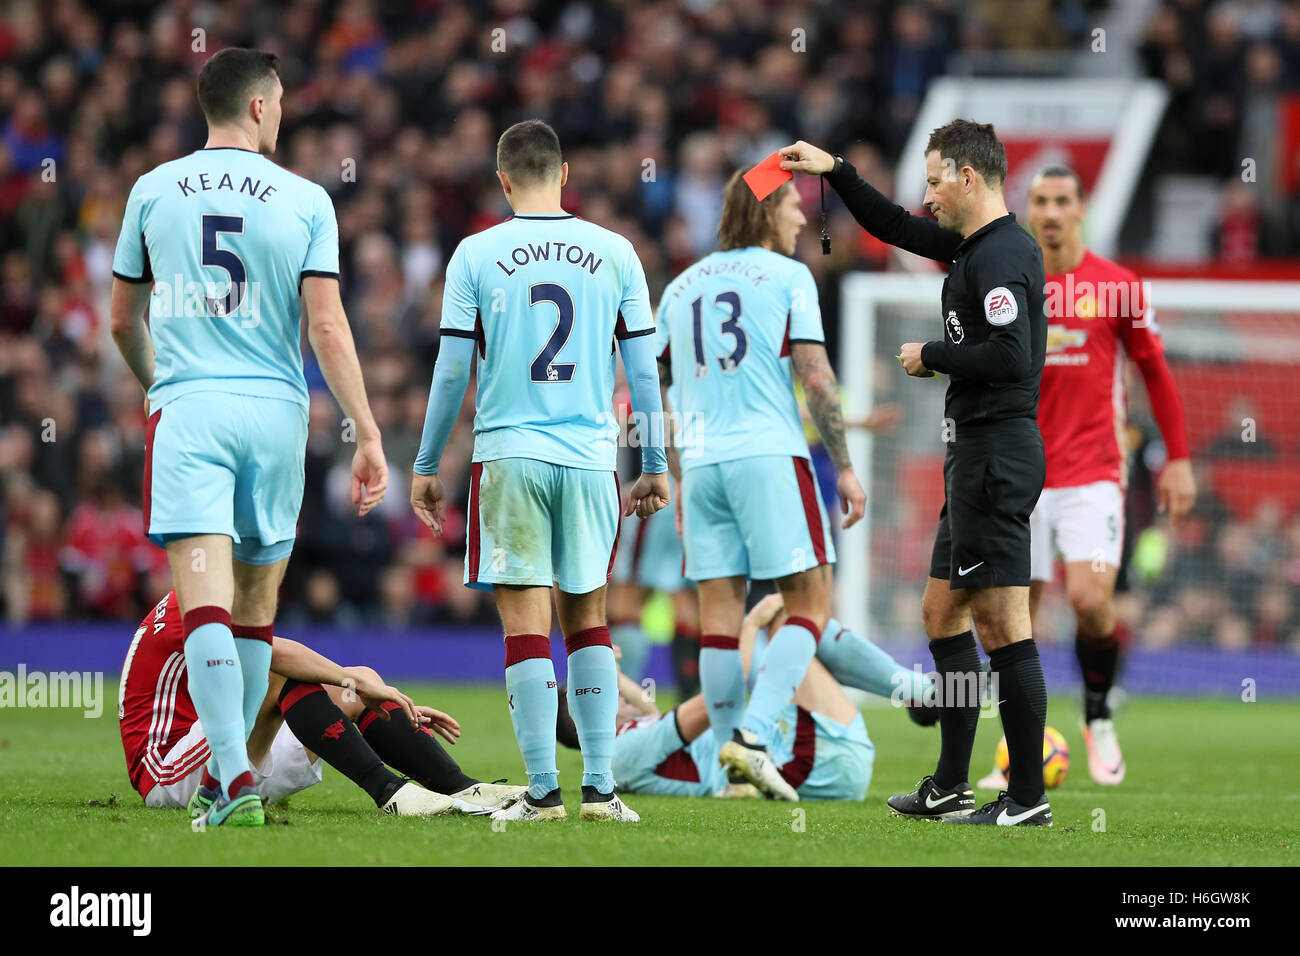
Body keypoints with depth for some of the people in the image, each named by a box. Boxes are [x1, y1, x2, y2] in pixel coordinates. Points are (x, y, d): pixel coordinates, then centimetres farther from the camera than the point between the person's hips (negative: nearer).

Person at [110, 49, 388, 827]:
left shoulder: (154, 191, 7)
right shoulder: (305, 201, 2)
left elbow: (123, 320, 16)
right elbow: (327, 328, -5)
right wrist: (369, 435, -3)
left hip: (186, 411, -1)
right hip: (275, 411, 1)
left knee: (205, 605, -10)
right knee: (255, 611, 15)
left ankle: (236, 782, -24)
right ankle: (231, 772, 23)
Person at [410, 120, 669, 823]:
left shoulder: (476, 256, -1)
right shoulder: (614, 253, 5)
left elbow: (451, 370, 0)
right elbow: (642, 370, 6)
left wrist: (425, 467, 8)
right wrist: (655, 467, 14)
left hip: (509, 455, -2)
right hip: (591, 457, 2)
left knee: (526, 622, -1)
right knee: (587, 620, 12)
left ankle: (543, 791, -4)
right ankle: (599, 788, 7)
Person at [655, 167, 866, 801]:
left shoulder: (681, 286, 18)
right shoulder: (787, 276, 2)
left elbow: (656, 388, 18)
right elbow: (815, 378, -5)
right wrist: (845, 468, -1)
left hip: (701, 462, 5)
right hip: (770, 453, -5)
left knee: (720, 613, 4)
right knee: (810, 603, -1)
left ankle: (735, 769, 2)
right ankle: (753, 735, -17)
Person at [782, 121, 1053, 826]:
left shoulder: (1002, 254, -16)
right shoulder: (975, 245, 15)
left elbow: (1010, 355, -26)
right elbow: (894, 228, 31)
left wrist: (931, 357, -12)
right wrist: (835, 171, 25)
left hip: (995, 454, -11)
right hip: (979, 453, 11)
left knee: (1001, 625, -9)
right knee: (942, 611, 16)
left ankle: (1028, 796, -7)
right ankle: (950, 787, 21)